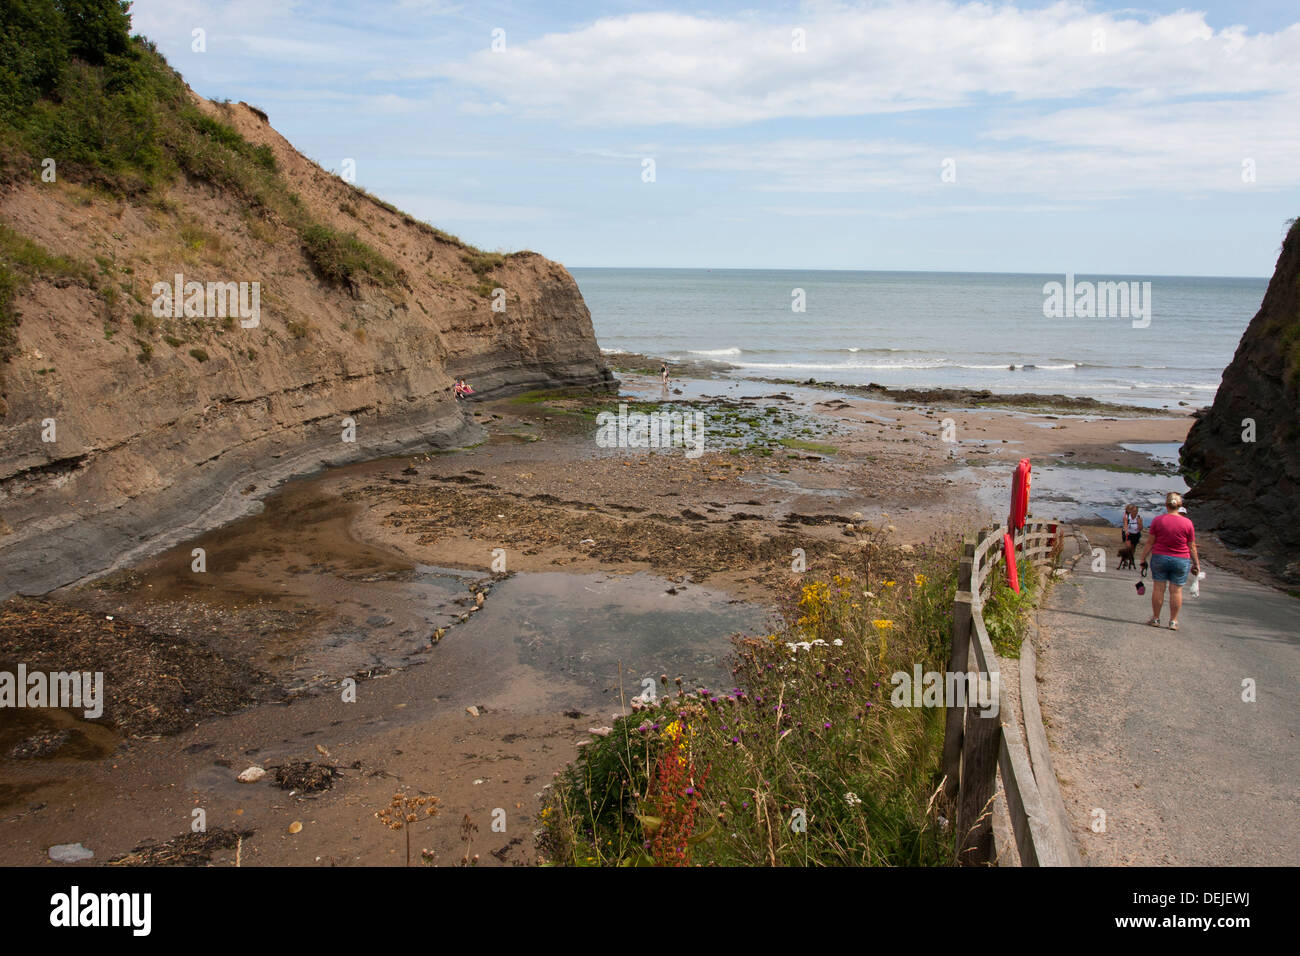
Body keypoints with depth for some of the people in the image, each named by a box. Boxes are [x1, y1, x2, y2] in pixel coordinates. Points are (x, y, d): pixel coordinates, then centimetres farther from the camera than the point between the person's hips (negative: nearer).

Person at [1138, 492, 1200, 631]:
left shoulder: (1158, 520, -6)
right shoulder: (1187, 523, -6)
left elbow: (1150, 542, -2)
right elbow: (1192, 547, 0)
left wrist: (1143, 559, 7)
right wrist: (1196, 563, 11)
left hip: (1159, 557, 0)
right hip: (1181, 561, 0)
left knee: (1158, 589, 7)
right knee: (1176, 591, 6)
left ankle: (1155, 619, 14)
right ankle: (1173, 621, 11)